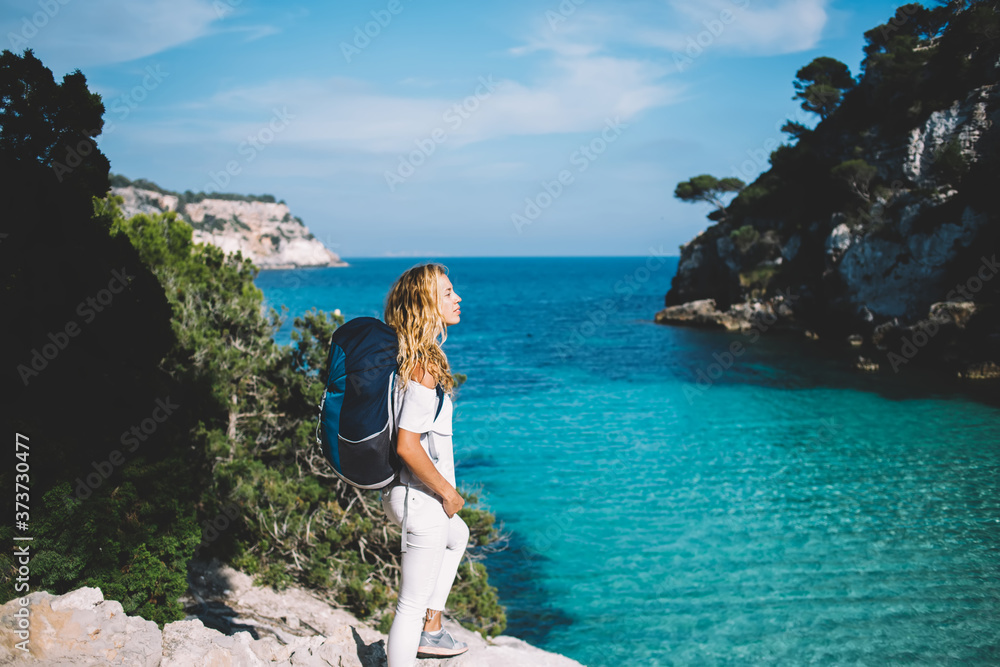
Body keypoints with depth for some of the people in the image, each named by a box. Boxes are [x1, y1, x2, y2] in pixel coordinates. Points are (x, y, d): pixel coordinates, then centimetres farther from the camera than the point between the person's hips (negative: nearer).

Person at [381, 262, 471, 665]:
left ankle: (431, 632, 39)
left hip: (402, 491, 10)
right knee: (412, 604, 2)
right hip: (420, 498, -10)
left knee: (457, 536, 35)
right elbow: (407, 445, -29)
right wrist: (448, 491, -16)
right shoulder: (424, 367, -23)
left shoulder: (400, 356, 6)